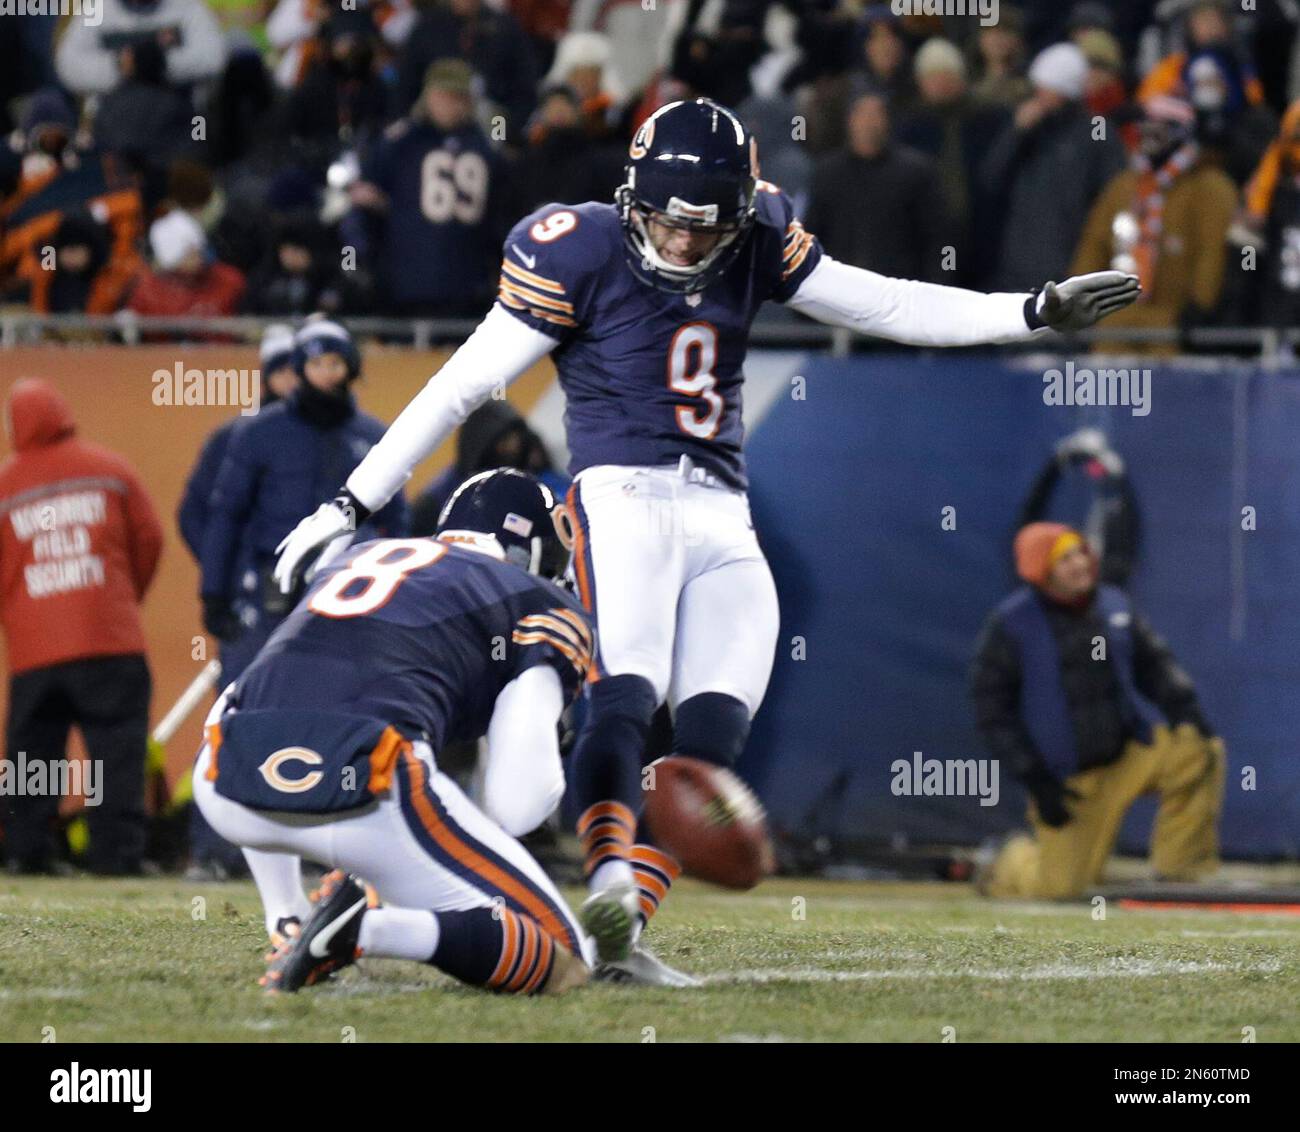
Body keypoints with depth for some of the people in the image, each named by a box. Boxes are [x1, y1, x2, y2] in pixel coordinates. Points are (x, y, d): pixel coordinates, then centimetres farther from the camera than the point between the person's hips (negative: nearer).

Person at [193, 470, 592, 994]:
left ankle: (287, 926, 26)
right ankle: (370, 931, -18)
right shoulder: (539, 604, 18)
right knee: (562, 962, 5)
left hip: (229, 786, 5)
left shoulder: (357, 557, 34)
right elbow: (512, 804, 3)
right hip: (365, 788, -5)